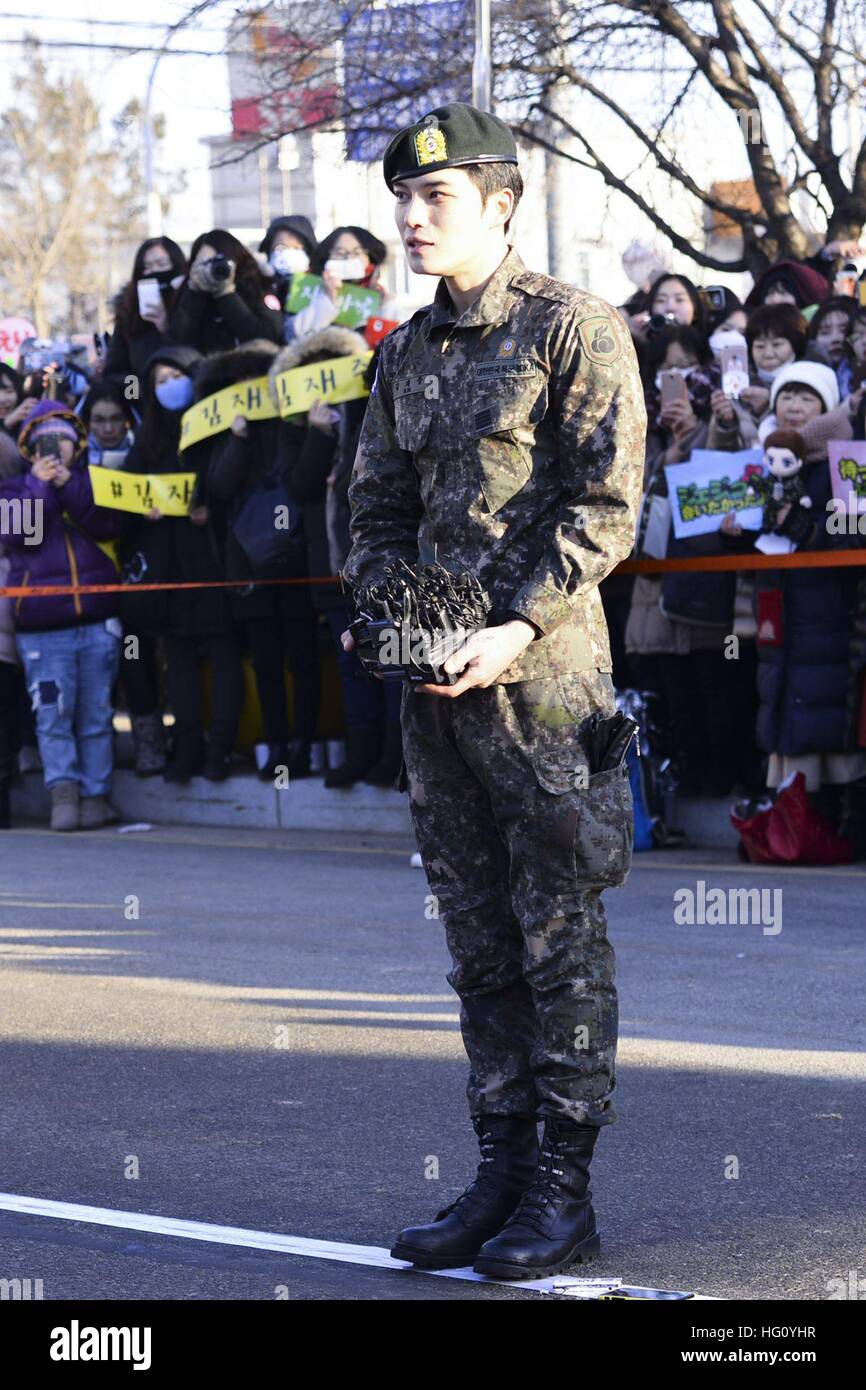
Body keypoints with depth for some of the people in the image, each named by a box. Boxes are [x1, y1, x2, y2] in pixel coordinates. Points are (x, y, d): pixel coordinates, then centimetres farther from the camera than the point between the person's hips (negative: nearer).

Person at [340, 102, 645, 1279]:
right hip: (437, 681, 7)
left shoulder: (576, 330, -5)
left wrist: (515, 628, -19)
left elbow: (607, 507, -11)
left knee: (561, 937, -2)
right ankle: (502, 1173, 18)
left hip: (543, 673, -7)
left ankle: (563, 1192, 3)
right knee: (478, 939, 11)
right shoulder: (410, 352, 15)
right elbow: (379, 504, 20)